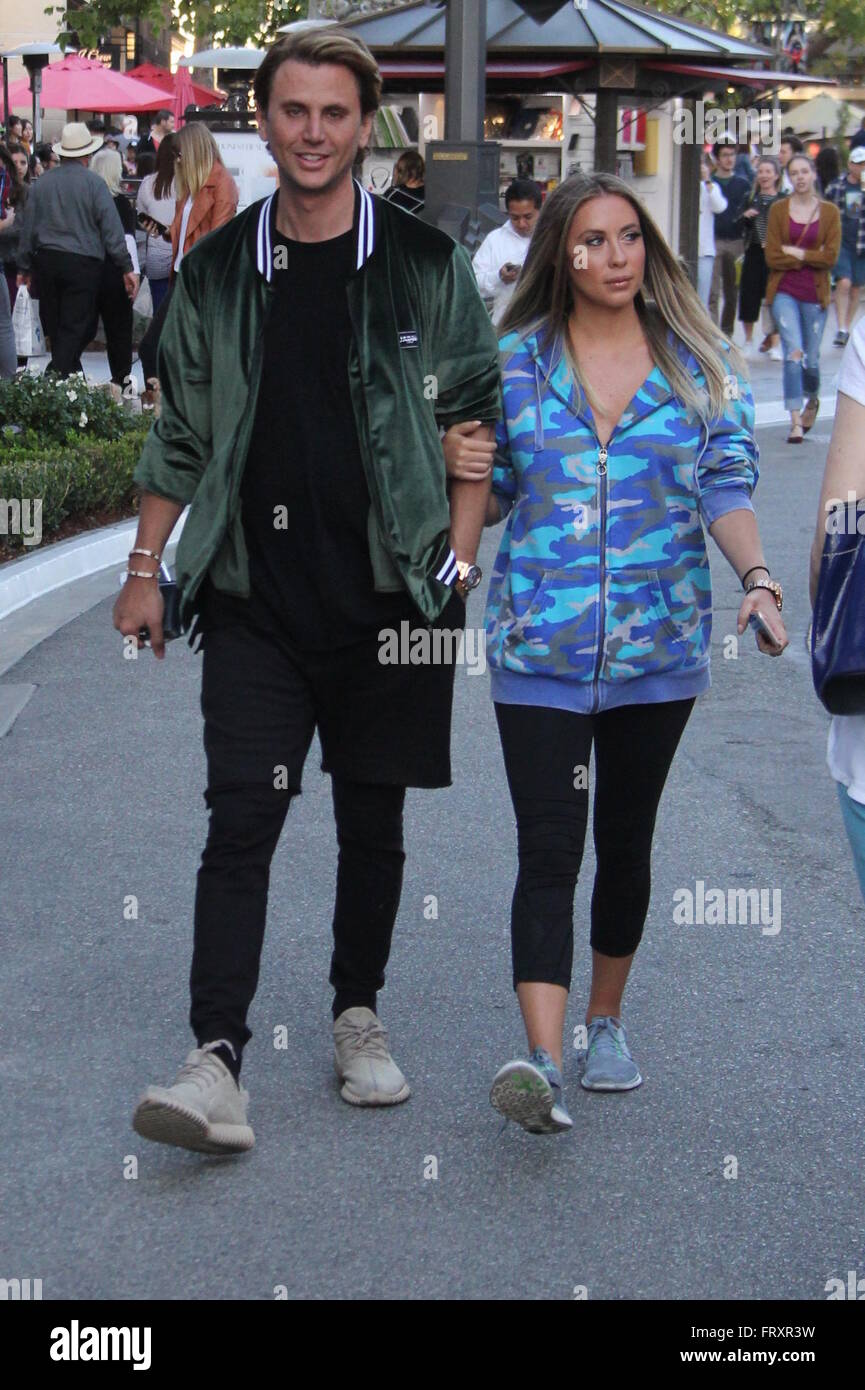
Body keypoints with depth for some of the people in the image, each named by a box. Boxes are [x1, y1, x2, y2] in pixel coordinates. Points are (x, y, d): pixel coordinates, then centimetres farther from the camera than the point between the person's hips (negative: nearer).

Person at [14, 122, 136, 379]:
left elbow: (28, 226, 10)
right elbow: (111, 227, -9)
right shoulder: (93, 182, -7)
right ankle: (57, 376, -14)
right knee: (74, 327, -2)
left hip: (46, 261, 4)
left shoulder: (42, 182, 6)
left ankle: (72, 374, 28)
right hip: (82, 261, -4)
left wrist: (24, 266, 19)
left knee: (54, 326, 16)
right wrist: (127, 268, -6)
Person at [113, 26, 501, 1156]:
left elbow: (476, 420, 4)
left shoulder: (426, 267, 1)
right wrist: (145, 569, 9)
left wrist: (458, 557, -3)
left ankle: (358, 1013, 28)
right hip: (257, 595, 0)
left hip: (389, 593, 0)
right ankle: (217, 1060, -11)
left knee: (373, 820, 10)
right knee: (241, 819, -8)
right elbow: (181, 437, 12)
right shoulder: (215, 274, 6)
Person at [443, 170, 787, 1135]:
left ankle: (605, 1021, 32)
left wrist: (755, 574, -18)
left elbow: (726, 486, 0)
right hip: (538, 647, -1)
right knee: (548, 850, -11)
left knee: (625, 841, 14)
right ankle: (542, 1061, -20)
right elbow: (492, 501, 11)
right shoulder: (516, 361, 3)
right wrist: (457, 465, -11)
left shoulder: (698, 362, 4)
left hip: (658, 646, 2)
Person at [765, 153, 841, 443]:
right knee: (794, 353, -15)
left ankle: (812, 400, 38)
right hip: (784, 291, -1)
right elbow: (772, 256, -5)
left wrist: (795, 252, -10)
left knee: (811, 360, 5)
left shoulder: (829, 212, 3)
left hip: (815, 294, 1)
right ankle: (795, 422, -12)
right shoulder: (778, 209, 2)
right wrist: (811, 258, -8)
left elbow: (831, 257, -7)